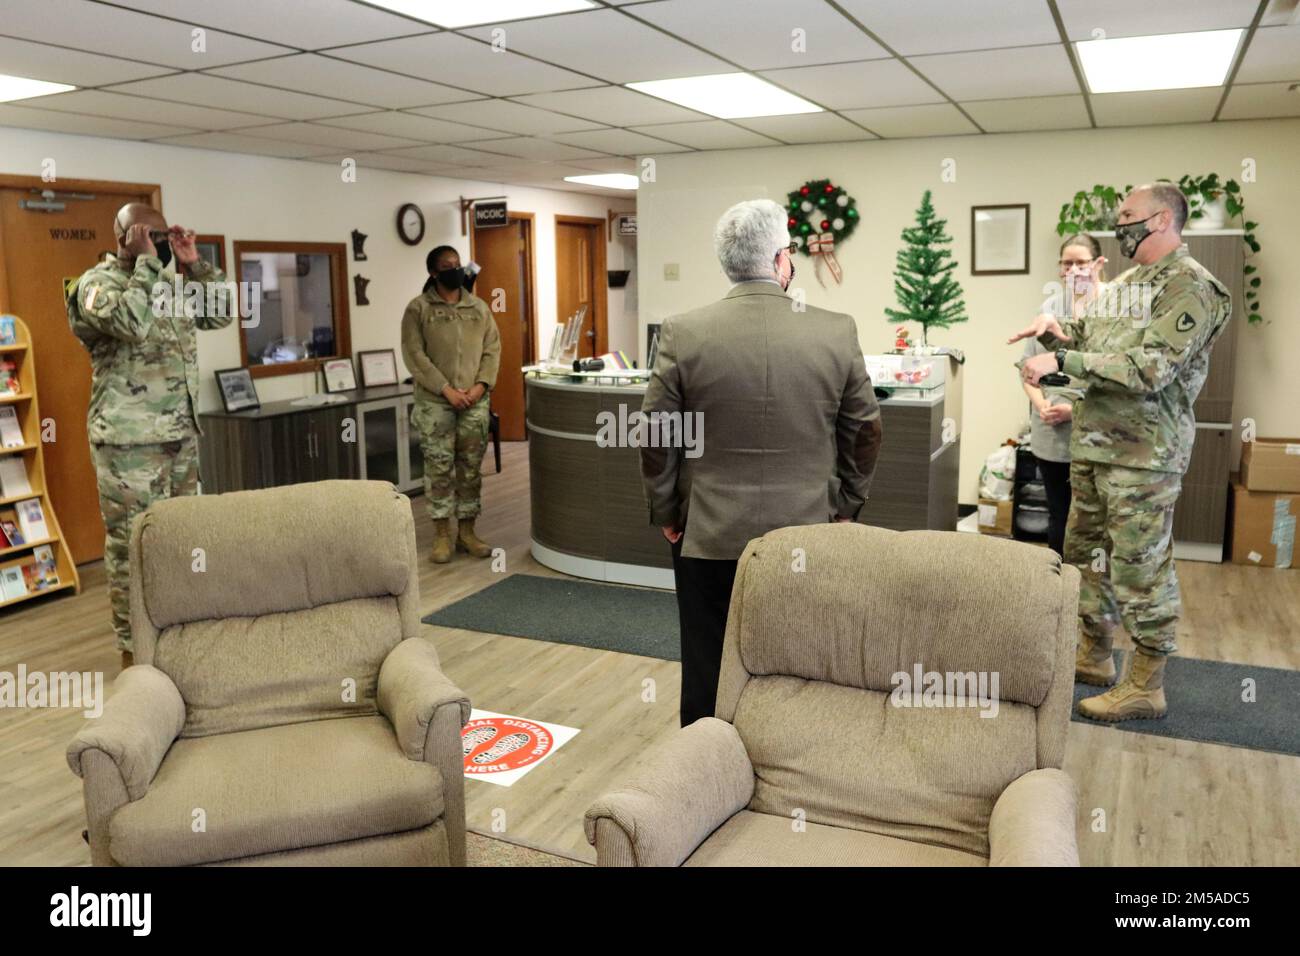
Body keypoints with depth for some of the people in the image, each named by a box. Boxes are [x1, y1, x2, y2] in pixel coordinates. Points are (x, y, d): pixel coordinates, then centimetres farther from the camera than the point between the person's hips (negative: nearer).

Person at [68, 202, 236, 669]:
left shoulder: (168, 284, 13)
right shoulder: (96, 282, -8)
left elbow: (221, 313, 13)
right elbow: (133, 322, -28)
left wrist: (196, 264, 3)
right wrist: (147, 262, -19)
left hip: (181, 434, 8)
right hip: (129, 441, -8)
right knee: (133, 544, -1)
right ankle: (133, 648, 9)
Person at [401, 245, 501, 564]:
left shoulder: (479, 307, 10)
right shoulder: (418, 308, -1)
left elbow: (492, 349, 8)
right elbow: (414, 354, -8)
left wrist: (480, 386, -7)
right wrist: (446, 389, -15)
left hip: (475, 402, 3)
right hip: (435, 402, -3)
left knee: (471, 468, 6)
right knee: (439, 468, 0)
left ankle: (467, 531, 16)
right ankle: (442, 534, 9)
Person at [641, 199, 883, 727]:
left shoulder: (683, 333, -9)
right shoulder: (838, 332, -6)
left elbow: (656, 436, -4)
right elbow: (865, 431, 2)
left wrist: (665, 512, 9)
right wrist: (844, 507, 15)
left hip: (709, 539, 0)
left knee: (707, 683, 12)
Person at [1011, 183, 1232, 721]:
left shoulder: (1189, 286, -12)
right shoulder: (1124, 285, 16)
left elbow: (1148, 370, -23)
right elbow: (1086, 345, 20)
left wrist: (1062, 360, -24)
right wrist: (1055, 332, -2)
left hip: (1143, 453, -9)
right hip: (1092, 445, 9)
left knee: (1140, 568, -3)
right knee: (1085, 552, 17)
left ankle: (1146, 687, 10)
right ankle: (1094, 658, 31)